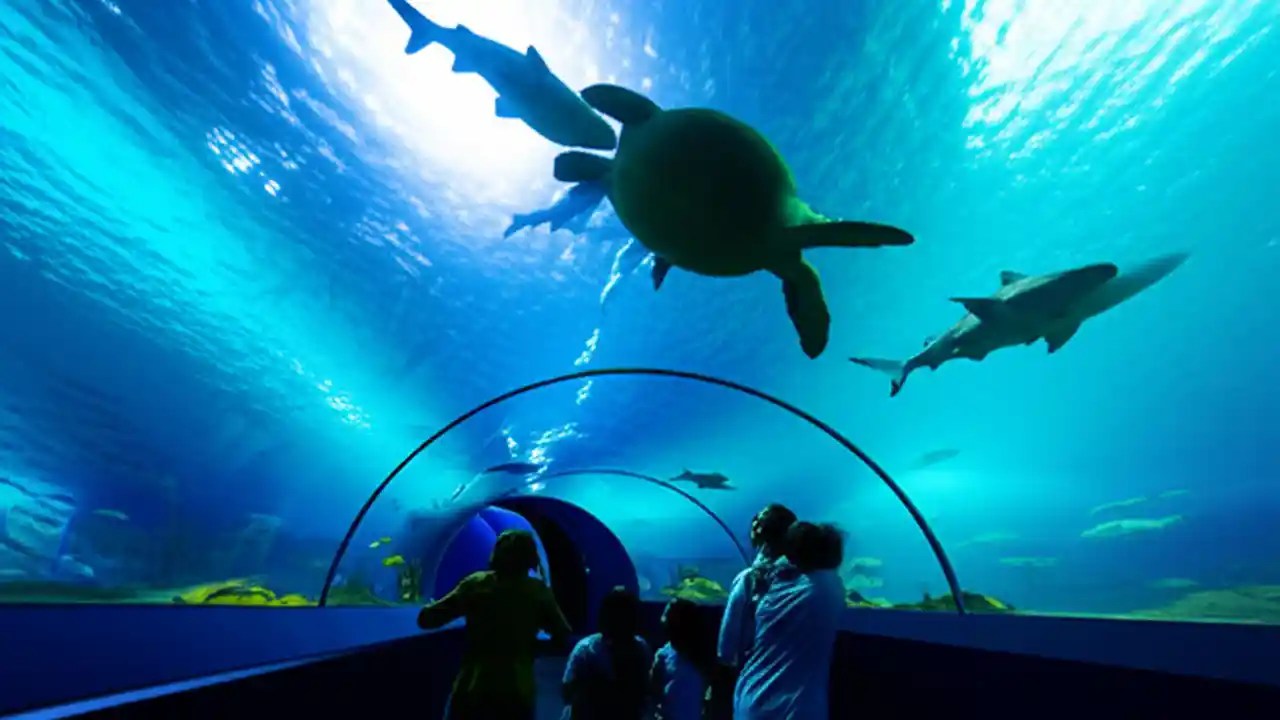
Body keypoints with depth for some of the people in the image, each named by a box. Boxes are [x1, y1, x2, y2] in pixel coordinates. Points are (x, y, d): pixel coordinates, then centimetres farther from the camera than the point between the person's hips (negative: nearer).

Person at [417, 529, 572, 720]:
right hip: (517, 695, 0)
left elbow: (425, 619, 0)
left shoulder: (476, 584, -2)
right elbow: (563, 639, 3)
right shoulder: (538, 592, -2)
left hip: (472, 692, 1)